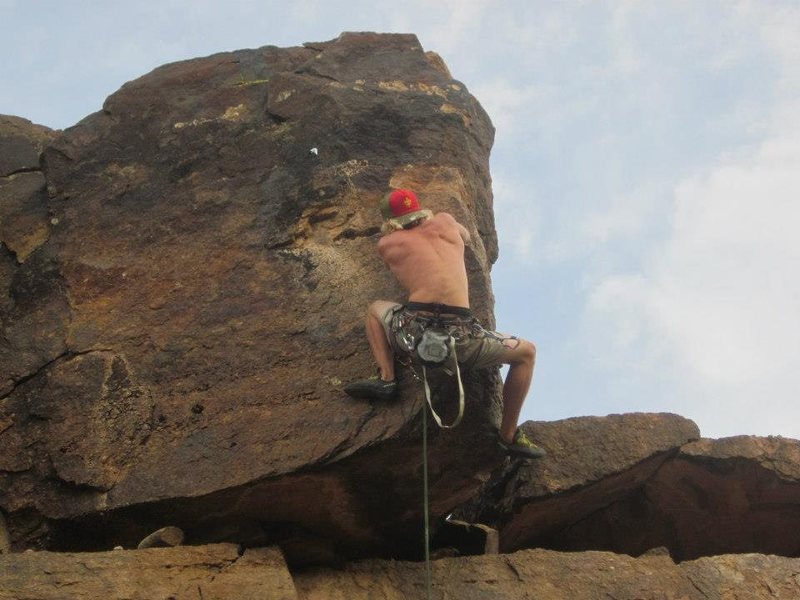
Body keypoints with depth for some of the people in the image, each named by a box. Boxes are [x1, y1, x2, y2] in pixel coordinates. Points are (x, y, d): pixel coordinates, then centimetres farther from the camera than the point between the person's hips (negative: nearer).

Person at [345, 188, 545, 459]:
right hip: (460, 333, 0)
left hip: (414, 328, 0)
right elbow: (466, 237, 46)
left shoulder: (387, 244, 17)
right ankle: (509, 435, 25)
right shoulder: (444, 222, 21)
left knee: (375, 309, 34)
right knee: (527, 352, 25)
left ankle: (386, 378, 13)